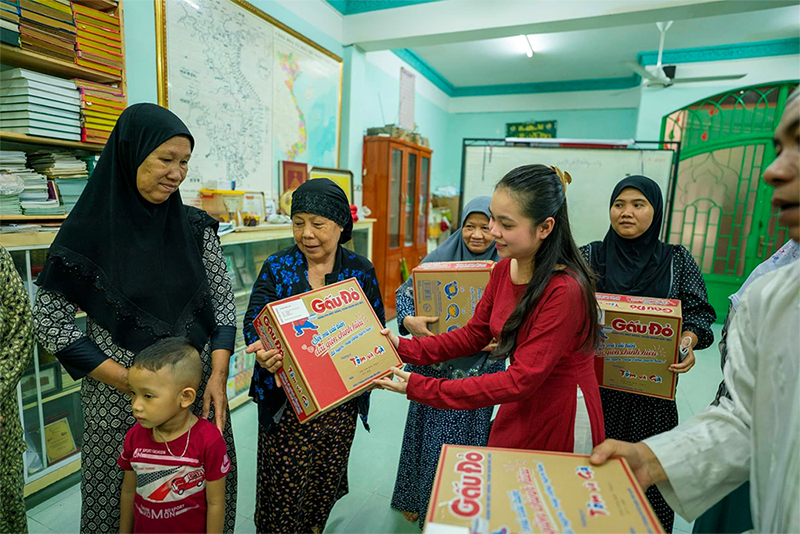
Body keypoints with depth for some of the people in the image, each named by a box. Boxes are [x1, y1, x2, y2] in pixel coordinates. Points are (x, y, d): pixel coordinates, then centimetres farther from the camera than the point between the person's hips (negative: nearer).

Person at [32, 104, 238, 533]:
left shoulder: (196, 227, -1)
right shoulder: (89, 232, -9)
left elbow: (223, 302, 1)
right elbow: (49, 323, -5)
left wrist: (218, 376, -9)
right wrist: (130, 382, -12)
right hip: (118, 401, -2)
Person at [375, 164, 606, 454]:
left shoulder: (565, 290, -28)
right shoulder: (503, 269, -4)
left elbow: (521, 380, -29)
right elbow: (473, 334, 3)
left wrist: (420, 388, -29)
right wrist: (404, 347, -9)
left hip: (561, 422, -6)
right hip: (518, 410, 7)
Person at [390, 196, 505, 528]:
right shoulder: (440, 258, -6)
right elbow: (405, 293, -3)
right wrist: (408, 320, -22)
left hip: (480, 369, 0)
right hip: (434, 364, 1)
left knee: (468, 435, 14)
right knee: (427, 432, 15)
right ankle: (416, 498, 41)